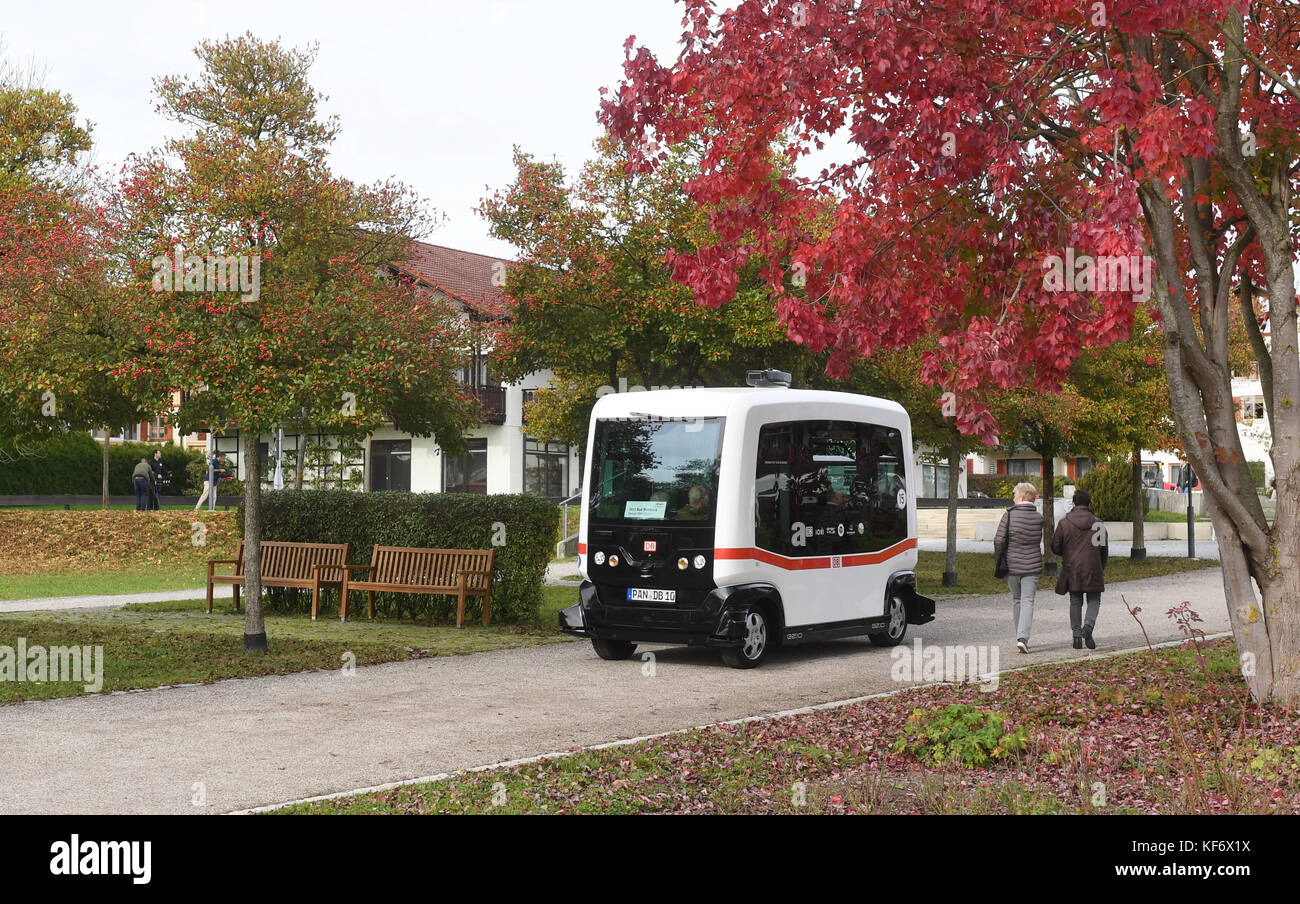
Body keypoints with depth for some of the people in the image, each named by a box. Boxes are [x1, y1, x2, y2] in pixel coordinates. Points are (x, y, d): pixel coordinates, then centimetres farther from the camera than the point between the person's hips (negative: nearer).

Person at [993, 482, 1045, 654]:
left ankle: (1021, 638, 23)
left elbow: (999, 540, -11)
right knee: (1028, 601, 0)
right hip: (1032, 566, 0)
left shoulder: (1010, 515, -10)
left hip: (1012, 565, 0)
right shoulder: (1039, 519, -3)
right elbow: (1044, 542, 5)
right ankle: (1023, 638, -17)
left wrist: (998, 556, 4)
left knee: (1016, 600, 16)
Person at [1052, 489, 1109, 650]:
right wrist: (1101, 569, 19)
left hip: (1072, 569, 1)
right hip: (1093, 570, -1)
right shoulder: (1098, 523, -1)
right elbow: (1104, 549, 5)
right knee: (1094, 600, 9)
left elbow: (1055, 547, 0)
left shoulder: (1064, 523, -3)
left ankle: (1077, 634, 5)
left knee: (1075, 602, 10)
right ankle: (1088, 626, -15)